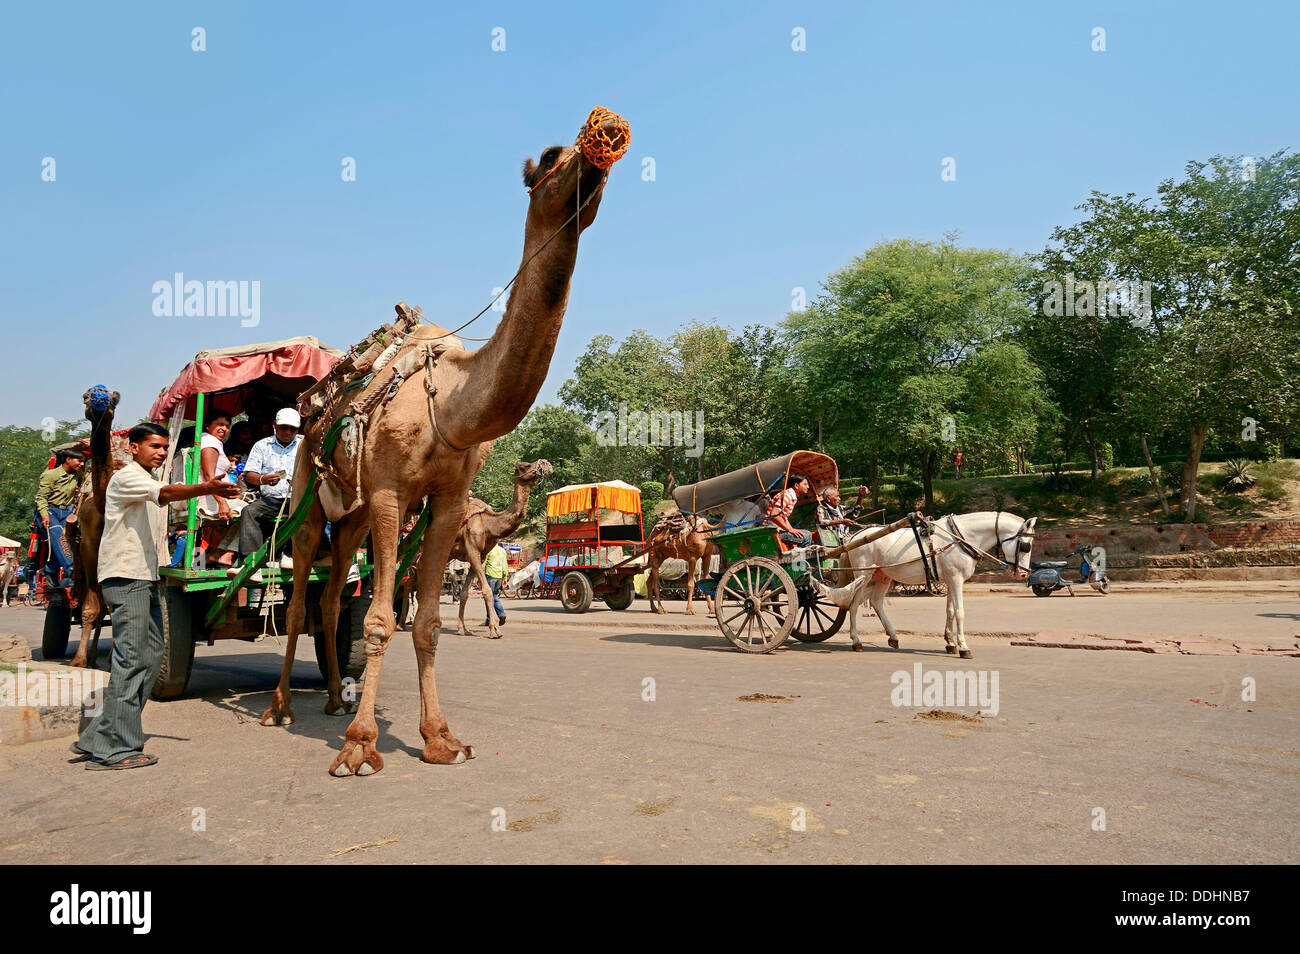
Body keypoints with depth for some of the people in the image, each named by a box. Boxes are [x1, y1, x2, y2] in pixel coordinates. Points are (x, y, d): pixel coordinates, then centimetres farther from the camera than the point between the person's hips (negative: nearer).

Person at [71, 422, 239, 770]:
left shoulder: (150, 484, 24)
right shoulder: (126, 477, -8)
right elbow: (166, 493, -29)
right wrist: (204, 488, -45)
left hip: (145, 577, 10)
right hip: (125, 576, -10)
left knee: (152, 654, 7)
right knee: (131, 659, -11)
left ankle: (98, 738, 13)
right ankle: (114, 749, -7)